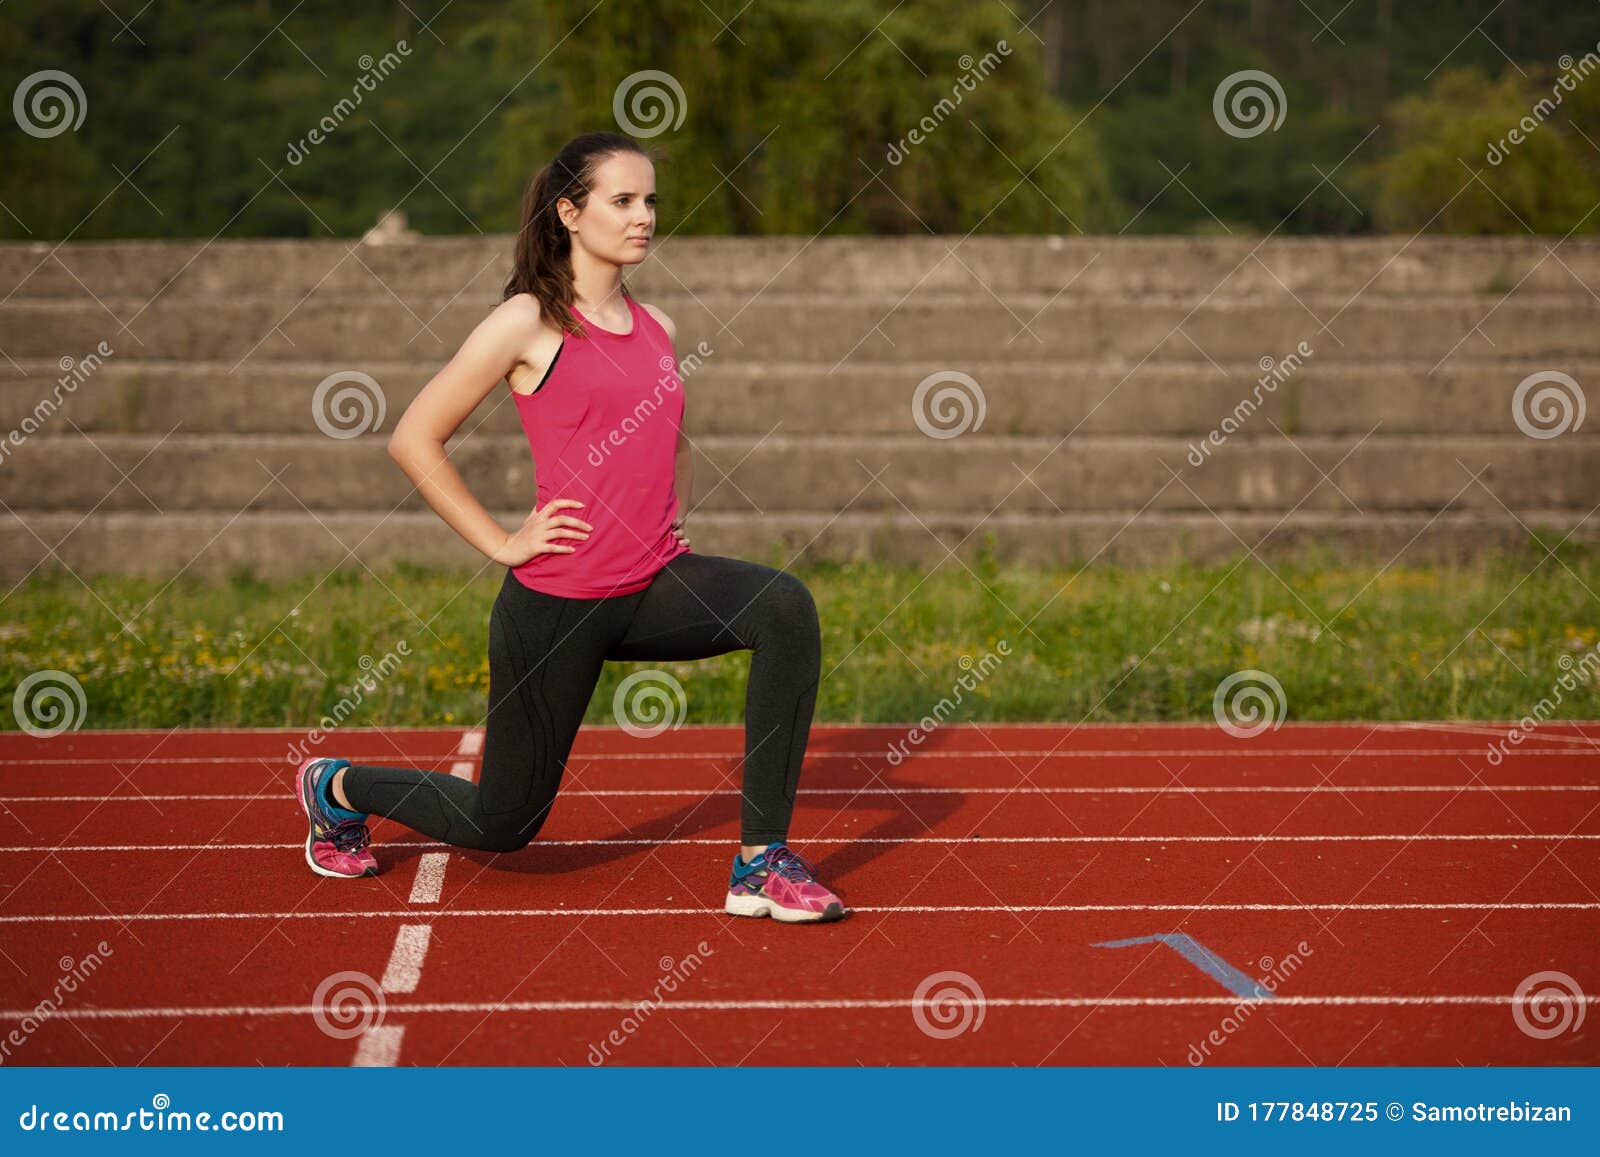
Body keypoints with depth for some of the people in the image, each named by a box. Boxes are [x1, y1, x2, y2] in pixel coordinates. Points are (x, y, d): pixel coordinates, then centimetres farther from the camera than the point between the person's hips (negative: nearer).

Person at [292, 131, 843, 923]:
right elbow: (413, 440, -9)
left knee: (785, 606, -25)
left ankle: (762, 863, -20)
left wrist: (671, 525, 12)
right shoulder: (528, 323, -9)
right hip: (557, 600, -5)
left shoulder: (656, 329, 10)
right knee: (502, 824, 7)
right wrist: (500, 542, -10)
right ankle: (338, 787, 38)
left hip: (653, 588, 5)